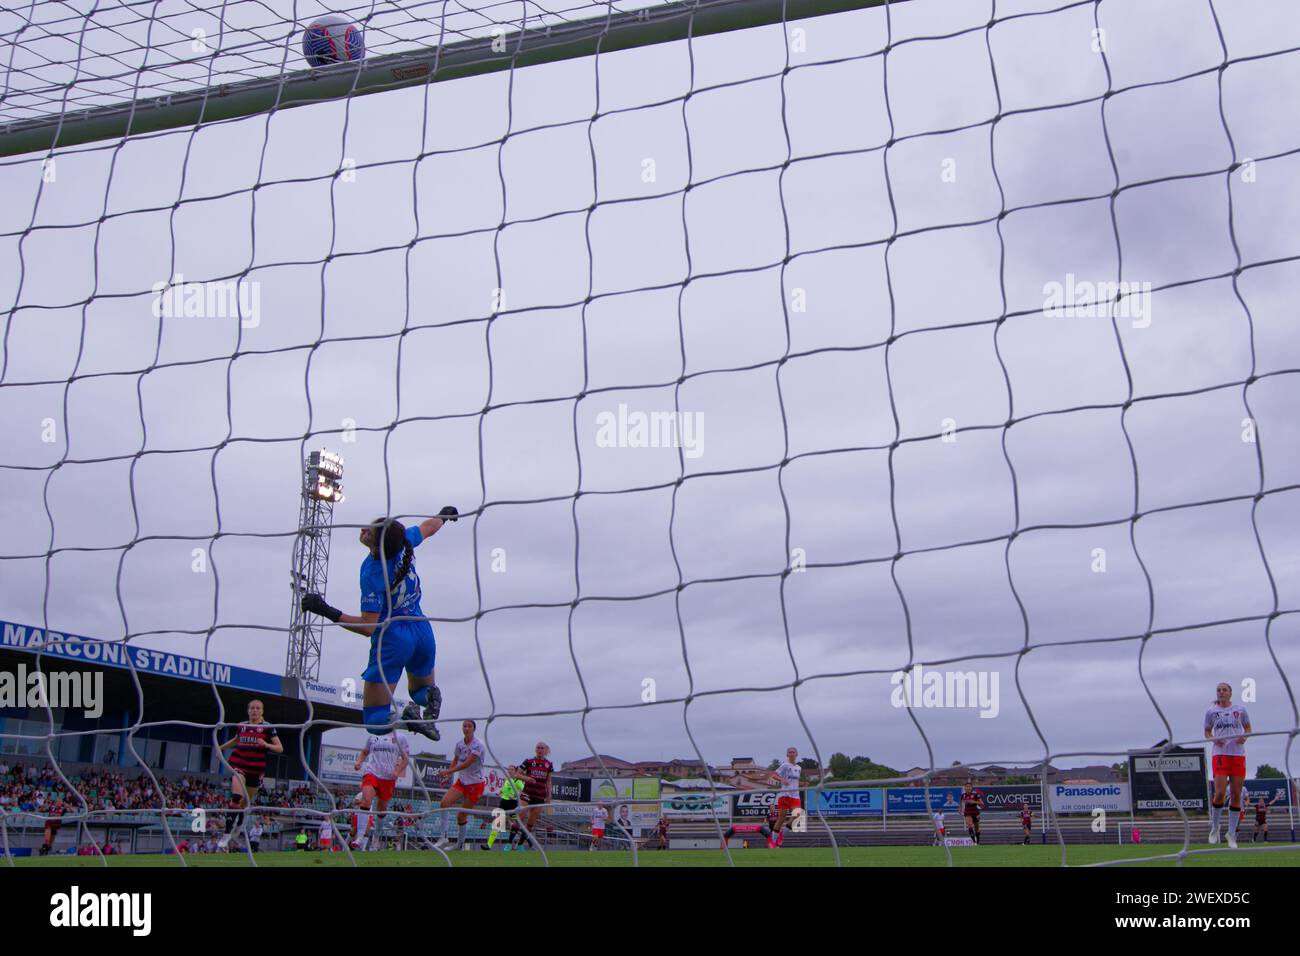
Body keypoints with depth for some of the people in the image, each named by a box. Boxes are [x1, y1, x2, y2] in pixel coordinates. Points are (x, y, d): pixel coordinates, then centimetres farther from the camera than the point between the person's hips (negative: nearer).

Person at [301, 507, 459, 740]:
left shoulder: (372, 575, -25)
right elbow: (428, 527, 12)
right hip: (422, 632, 6)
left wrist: (326, 611, -27)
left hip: (392, 640, -6)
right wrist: (444, 515, 34)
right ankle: (430, 698, -6)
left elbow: (368, 627, -24)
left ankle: (411, 716, -26)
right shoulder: (405, 540, -10)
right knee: (423, 689, 31)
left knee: (375, 721, 4)